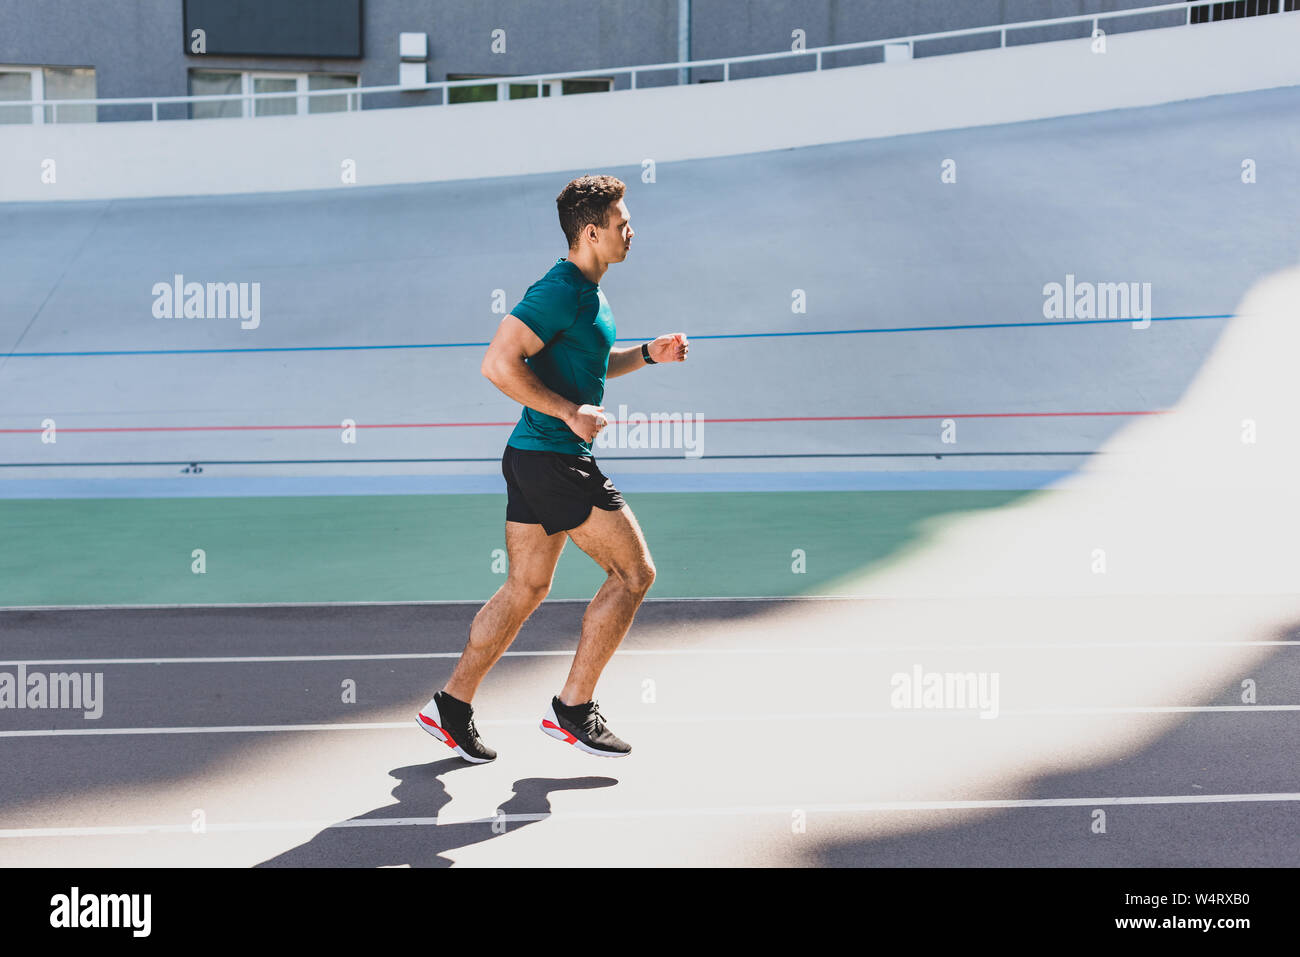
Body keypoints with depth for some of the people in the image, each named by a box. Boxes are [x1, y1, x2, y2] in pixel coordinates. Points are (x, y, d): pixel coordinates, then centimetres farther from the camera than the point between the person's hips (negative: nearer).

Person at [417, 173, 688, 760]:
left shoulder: (589, 293, 15)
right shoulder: (559, 291, -17)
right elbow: (499, 364, -23)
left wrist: (648, 354, 16)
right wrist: (570, 413, -22)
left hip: (535, 457, 10)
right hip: (552, 459, -10)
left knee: (526, 589, 15)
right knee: (634, 571, -3)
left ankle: (451, 706, 20)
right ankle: (573, 709, 4)